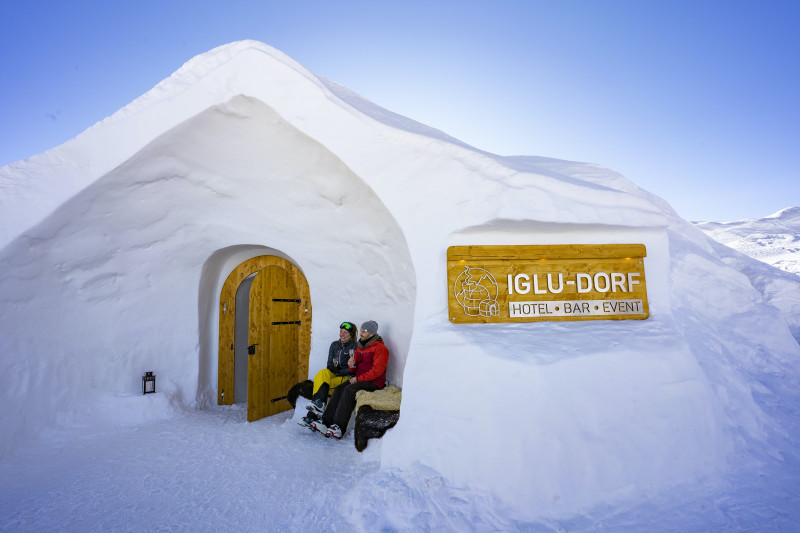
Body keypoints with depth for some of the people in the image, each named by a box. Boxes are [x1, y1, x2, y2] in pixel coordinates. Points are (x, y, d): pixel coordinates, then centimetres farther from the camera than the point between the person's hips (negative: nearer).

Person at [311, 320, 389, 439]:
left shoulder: (380, 348, -10)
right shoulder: (360, 347, 16)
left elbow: (377, 371, -17)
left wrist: (358, 379, -16)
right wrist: (352, 365, -4)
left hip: (374, 382, -7)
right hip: (359, 379, 8)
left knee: (349, 390, -30)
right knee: (339, 389, -17)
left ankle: (339, 427, -30)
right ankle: (326, 422, -21)